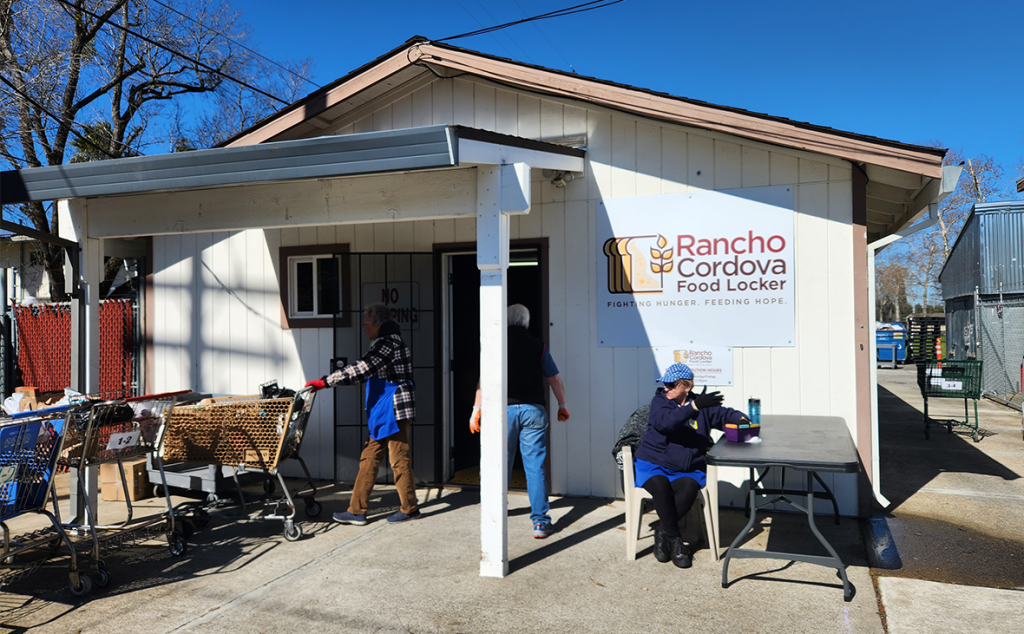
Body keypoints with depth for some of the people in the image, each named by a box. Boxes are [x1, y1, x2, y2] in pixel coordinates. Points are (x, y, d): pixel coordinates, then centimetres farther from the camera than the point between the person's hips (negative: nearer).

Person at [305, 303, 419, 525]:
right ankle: (357, 510, 13)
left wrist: (325, 382, -19)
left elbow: (359, 370, -22)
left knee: (399, 458, -1)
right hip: (383, 414, 10)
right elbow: (362, 370, 21)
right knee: (369, 459, 9)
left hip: (394, 410, -10)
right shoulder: (385, 343, 17)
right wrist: (328, 380, 15)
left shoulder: (388, 343, -14)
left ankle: (410, 508, 12)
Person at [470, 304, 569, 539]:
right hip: (533, 410, 0)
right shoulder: (538, 345, 5)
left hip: (504, 409, 0)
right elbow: (554, 380, 9)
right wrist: (562, 406, 21)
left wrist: (476, 410, 2)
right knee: (535, 467, 2)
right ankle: (540, 522, 2)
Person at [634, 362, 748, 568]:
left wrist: (740, 418, -5)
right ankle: (675, 540, -17)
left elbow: (724, 414, 19)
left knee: (688, 489, -32)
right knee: (660, 486, -34)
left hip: (687, 470, 2)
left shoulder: (703, 406, 7)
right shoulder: (659, 401, -3)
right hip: (653, 466, -2)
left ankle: (663, 532, -11)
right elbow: (665, 422, -24)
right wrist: (694, 406, -35)